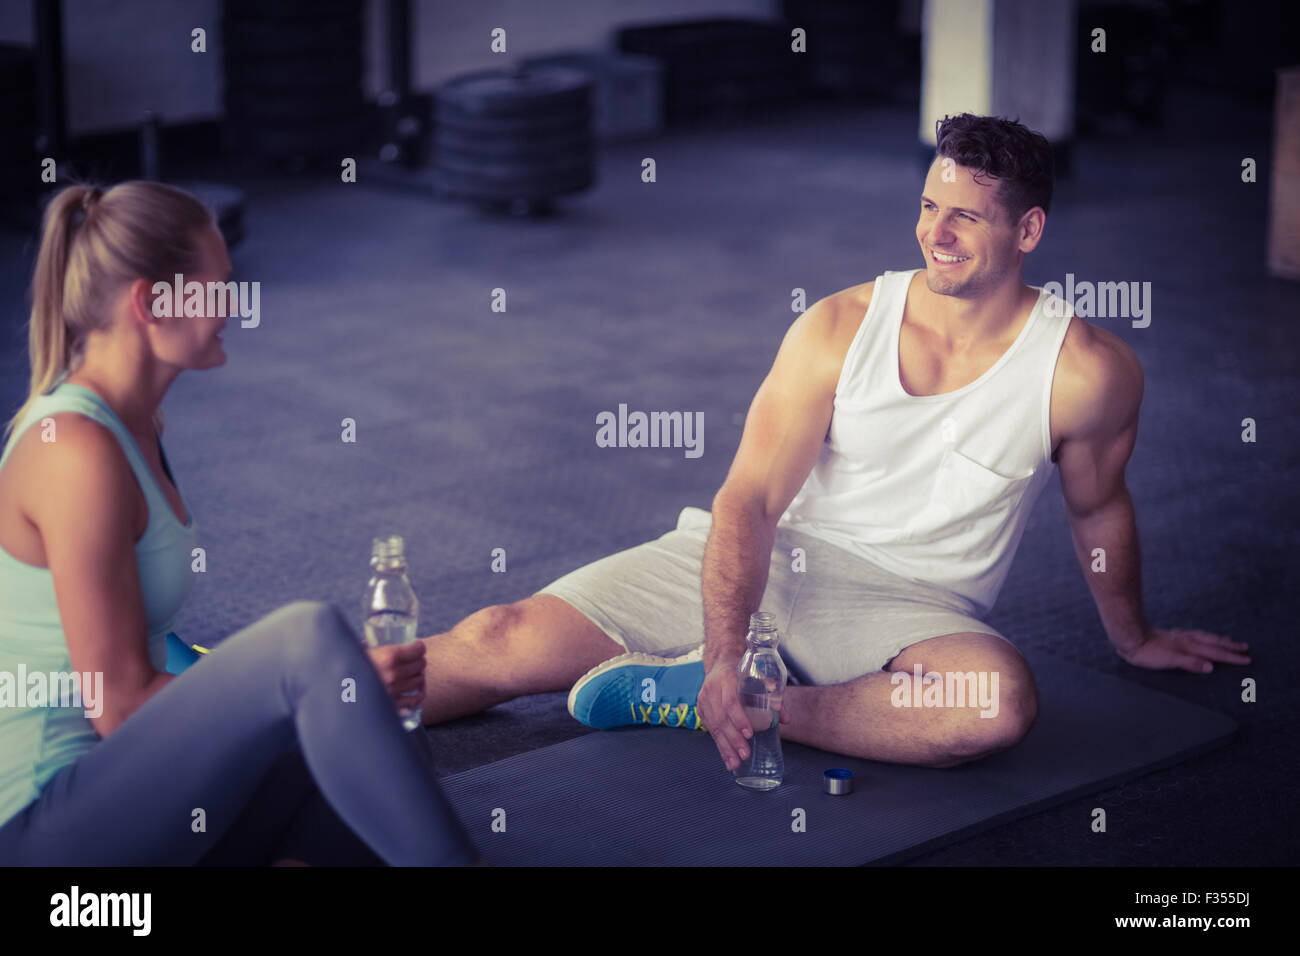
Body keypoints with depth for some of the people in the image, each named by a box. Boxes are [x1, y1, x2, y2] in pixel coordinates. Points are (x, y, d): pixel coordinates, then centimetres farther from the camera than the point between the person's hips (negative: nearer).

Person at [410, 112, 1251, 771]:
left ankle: (686, 697, -28)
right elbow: (750, 499, -10)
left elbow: (1098, 507, 11)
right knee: (506, 642, -18)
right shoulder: (842, 327, -4)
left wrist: (1134, 636, 26)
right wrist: (725, 653, -25)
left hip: (905, 605, -1)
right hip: (763, 561, 1)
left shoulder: (1086, 372, -9)